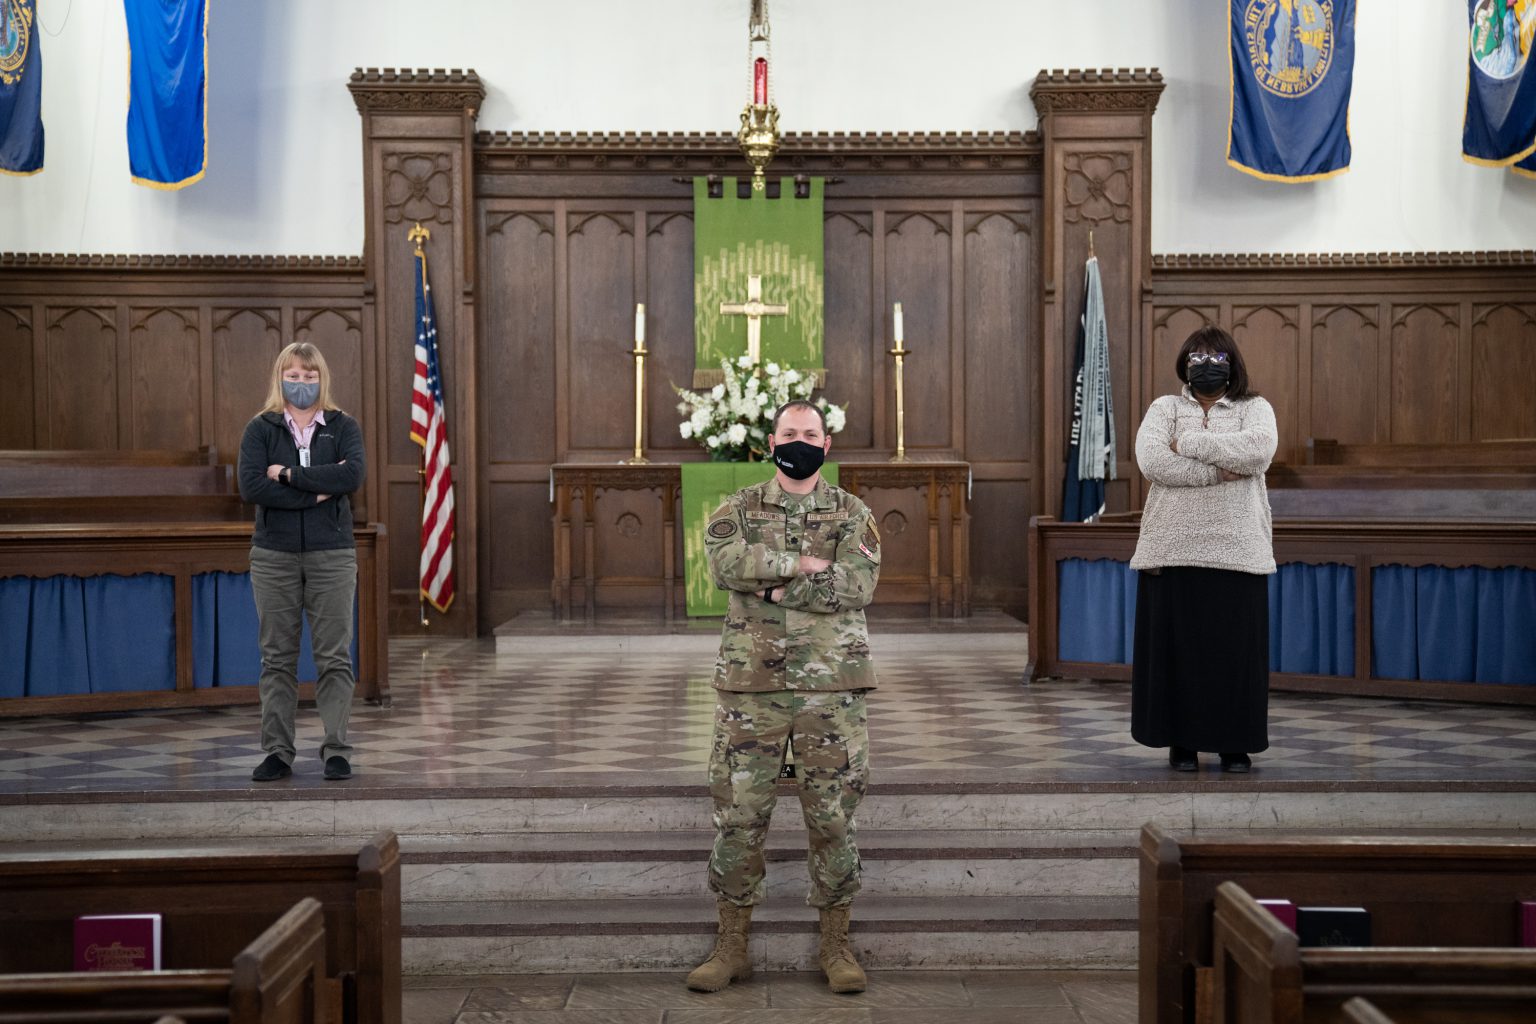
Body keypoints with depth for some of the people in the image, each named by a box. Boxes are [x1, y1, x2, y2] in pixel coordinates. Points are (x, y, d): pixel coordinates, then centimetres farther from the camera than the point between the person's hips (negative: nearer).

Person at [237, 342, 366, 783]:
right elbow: (250, 486, -10)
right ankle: (277, 752, 13)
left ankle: (336, 750, 7)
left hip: (332, 553, -1)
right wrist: (318, 491, -13)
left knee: (334, 656, 0)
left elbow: (353, 475, -13)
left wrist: (289, 474, -13)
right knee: (277, 657, 6)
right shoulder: (261, 428, 5)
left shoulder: (342, 426, 6)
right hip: (274, 554, 1)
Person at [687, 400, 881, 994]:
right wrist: (804, 563, -16)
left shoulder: (852, 514, 6)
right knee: (739, 817, 4)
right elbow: (725, 561, -14)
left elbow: (859, 584, -12)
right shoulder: (739, 509, 8)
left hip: (831, 688, 0)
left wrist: (774, 586, -14)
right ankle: (731, 948, 16)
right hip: (749, 685, 1)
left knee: (832, 820, 5)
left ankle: (836, 947, 18)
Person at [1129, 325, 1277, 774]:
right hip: (1172, 550, 0)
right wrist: (1217, 471, -13)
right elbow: (1151, 460, -10)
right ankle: (1181, 742, 13)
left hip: (1237, 550, 0)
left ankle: (1236, 744, 14)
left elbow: (1258, 449, -14)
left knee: (1235, 648, 2)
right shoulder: (1164, 408, 10)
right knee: (1175, 646, 2)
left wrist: (1188, 443, -10)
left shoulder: (1255, 408, 10)